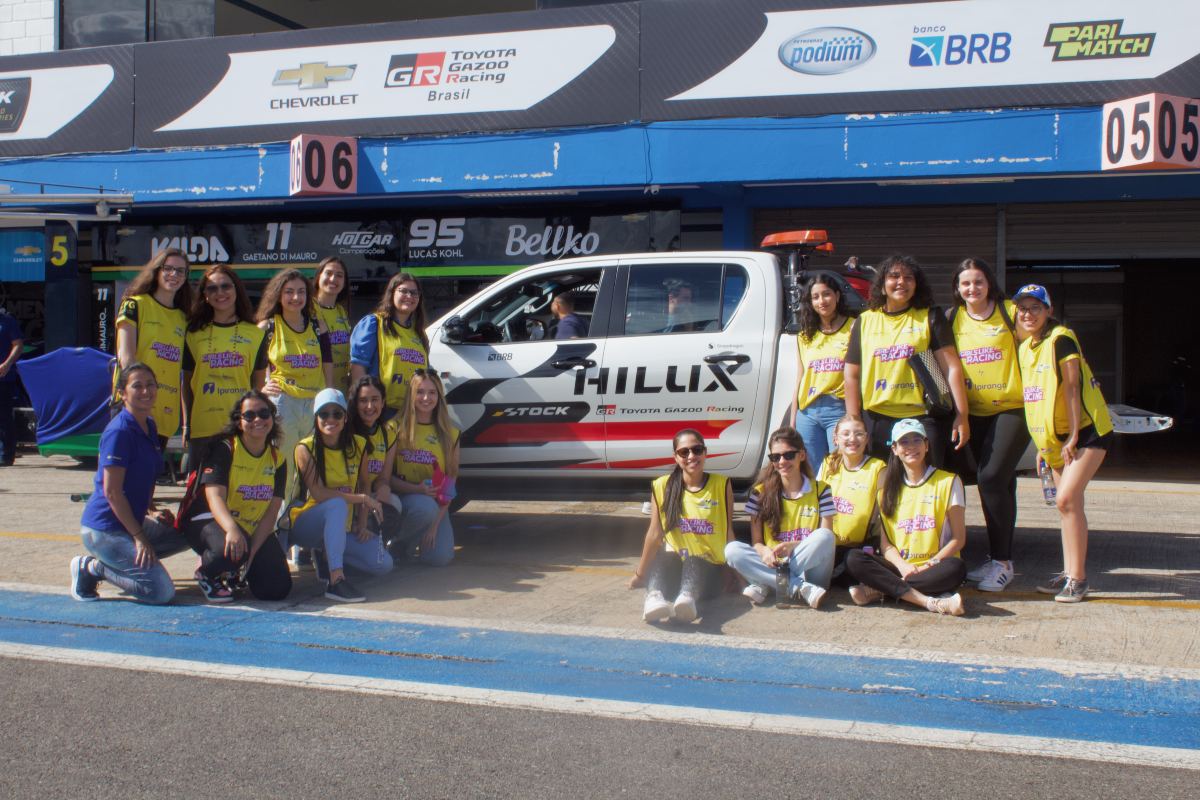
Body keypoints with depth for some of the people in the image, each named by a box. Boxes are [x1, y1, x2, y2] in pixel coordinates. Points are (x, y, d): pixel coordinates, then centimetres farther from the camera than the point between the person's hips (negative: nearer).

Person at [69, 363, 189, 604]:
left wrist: (152, 512, 5)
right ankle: (91, 567, 0)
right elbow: (112, 491, -19)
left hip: (131, 521, 9)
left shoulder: (150, 426, 10)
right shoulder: (119, 431, -18)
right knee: (162, 591, -16)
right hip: (105, 528, -9)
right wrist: (139, 536, -17)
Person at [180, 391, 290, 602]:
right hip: (211, 520, -5)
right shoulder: (224, 448, -11)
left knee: (277, 588, -11)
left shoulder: (277, 458, 2)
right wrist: (232, 529, -44)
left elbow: (272, 510, -3)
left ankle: (233, 570, 20)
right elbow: (214, 496, -24)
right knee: (231, 549, -40)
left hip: (254, 529, 5)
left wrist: (253, 549, -18)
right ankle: (206, 573, -3)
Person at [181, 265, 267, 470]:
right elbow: (187, 383, 12)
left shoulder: (256, 334, 8)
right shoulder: (194, 334, 9)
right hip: (202, 429, 1)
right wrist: (186, 425, 7)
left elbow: (259, 384, 10)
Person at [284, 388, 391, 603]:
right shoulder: (306, 448, -14)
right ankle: (335, 580, -44)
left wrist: (362, 524, -5)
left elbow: (363, 484, 8)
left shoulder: (358, 446, 0)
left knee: (383, 565, -14)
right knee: (337, 505, -39)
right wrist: (362, 499, -22)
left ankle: (327, 554, 9)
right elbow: (317, 493, -21)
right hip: (304, 525, -5)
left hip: (342, 528, 5)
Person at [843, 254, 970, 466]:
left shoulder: (930, 317, 6)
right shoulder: (864, 322, 12)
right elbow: (852, 376, 11)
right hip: (876, 420, 2)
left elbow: (952, 367, 0)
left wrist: (961, 416, -7)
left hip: (922, 417, -2)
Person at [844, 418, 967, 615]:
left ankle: (881, 589, -26)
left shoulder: (948, 482, 3)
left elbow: (958, 538, -1)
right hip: (899, 567, 3)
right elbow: (886, 542, 8)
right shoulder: (889, 487, 13)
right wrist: (903, 566, -13)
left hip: (933, 568, -2)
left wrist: (928, 566, -15)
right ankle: (930, 602, -34)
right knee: (853, 559, -24)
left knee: (955, 568, -36)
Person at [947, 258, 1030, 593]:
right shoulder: (951, 318, 8)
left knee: (992, 478, -16)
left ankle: (1002, 562, -9)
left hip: (1012, 407, -5)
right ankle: (997, 557, 20)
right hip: (975, 412, 5)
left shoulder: (1010, 312, -3)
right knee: (997, 484, 12)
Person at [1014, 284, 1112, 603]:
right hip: (1055, 438, 8)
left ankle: (1078, 578, -12)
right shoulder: (1024, 349, 10)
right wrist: (1042, 444, 14)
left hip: (1086, 430, -8)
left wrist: (1073, 436, -20)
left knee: (1067, 499, -17)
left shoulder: (1061, 339, -13)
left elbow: (1071, 388, -17)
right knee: (1069, 503, 11)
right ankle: (1069, 572, 17)